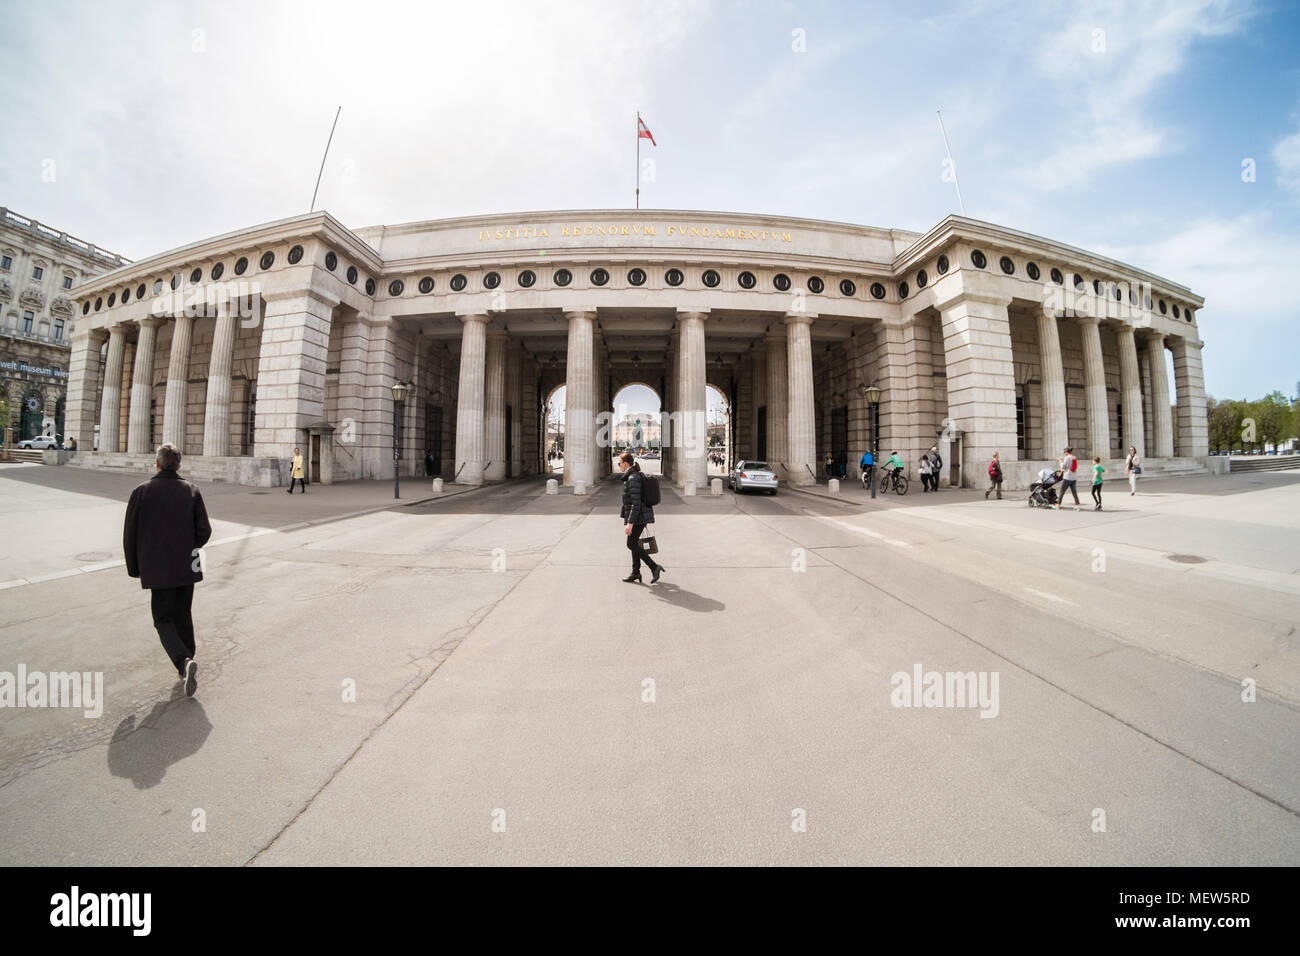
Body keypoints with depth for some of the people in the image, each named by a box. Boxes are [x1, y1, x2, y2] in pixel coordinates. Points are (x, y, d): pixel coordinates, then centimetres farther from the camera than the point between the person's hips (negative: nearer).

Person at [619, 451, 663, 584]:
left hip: (637, 517, -10)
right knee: (634, 544, 15)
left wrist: (630, 523, -22)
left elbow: (636, 503, -23)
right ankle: (635, 573, 23)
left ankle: (654, 567, 2)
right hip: (641, 517, 10)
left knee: (631, 544, -1)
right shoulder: (638, 475, 12)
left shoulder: (632, 478, -19)